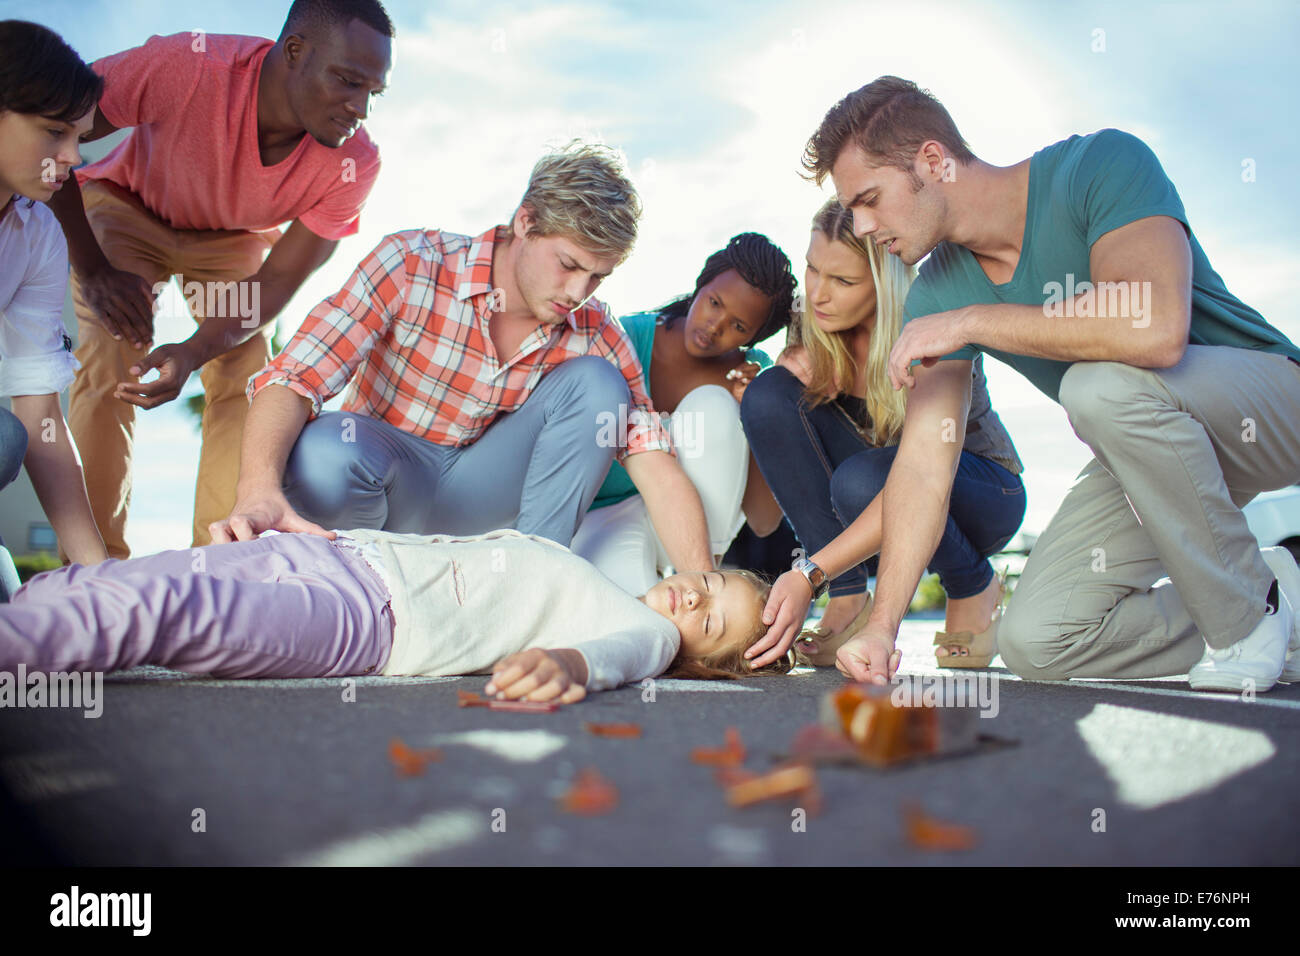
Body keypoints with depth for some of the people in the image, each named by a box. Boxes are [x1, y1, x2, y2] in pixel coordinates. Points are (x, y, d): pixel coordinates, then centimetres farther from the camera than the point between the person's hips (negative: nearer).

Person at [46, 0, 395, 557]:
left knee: (243, 381, -14)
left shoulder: (352, 164, -28)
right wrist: (93, 271, -27)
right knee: (107, 374, -17)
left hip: (235, 239, 2)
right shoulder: (184, 67, -39)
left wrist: (194, 354, -38)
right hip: (128, 208, -2)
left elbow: (279, 280, -22)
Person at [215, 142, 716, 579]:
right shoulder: (411, 264, -19)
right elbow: (293, 378, -27)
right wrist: (260, 490, -47)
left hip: (482, 493, 3)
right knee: (324, 453, -38)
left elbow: (653, 460, -15)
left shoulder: (593, 331, -10)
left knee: (596, 383, -20)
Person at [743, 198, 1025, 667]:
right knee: (768, 394, -22)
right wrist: (793, 378, -25)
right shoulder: (814, 330, -13)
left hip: (983, 492, -4)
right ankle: (849, 599, -17)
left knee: (861, 481, -39)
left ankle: (975, 589, -5)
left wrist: (809, 574, -45)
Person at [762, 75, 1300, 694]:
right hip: (1146, 449, 6)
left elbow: (1156, 327, -42)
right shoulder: (935, 297, -7)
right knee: (1033, 641, -10)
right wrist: (882, 624, -17)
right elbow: (923, 465, -10)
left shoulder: (1101, 164, -24)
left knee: (1103, 383, -36)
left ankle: (1249, 613, -15)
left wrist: (970, 321, -32)